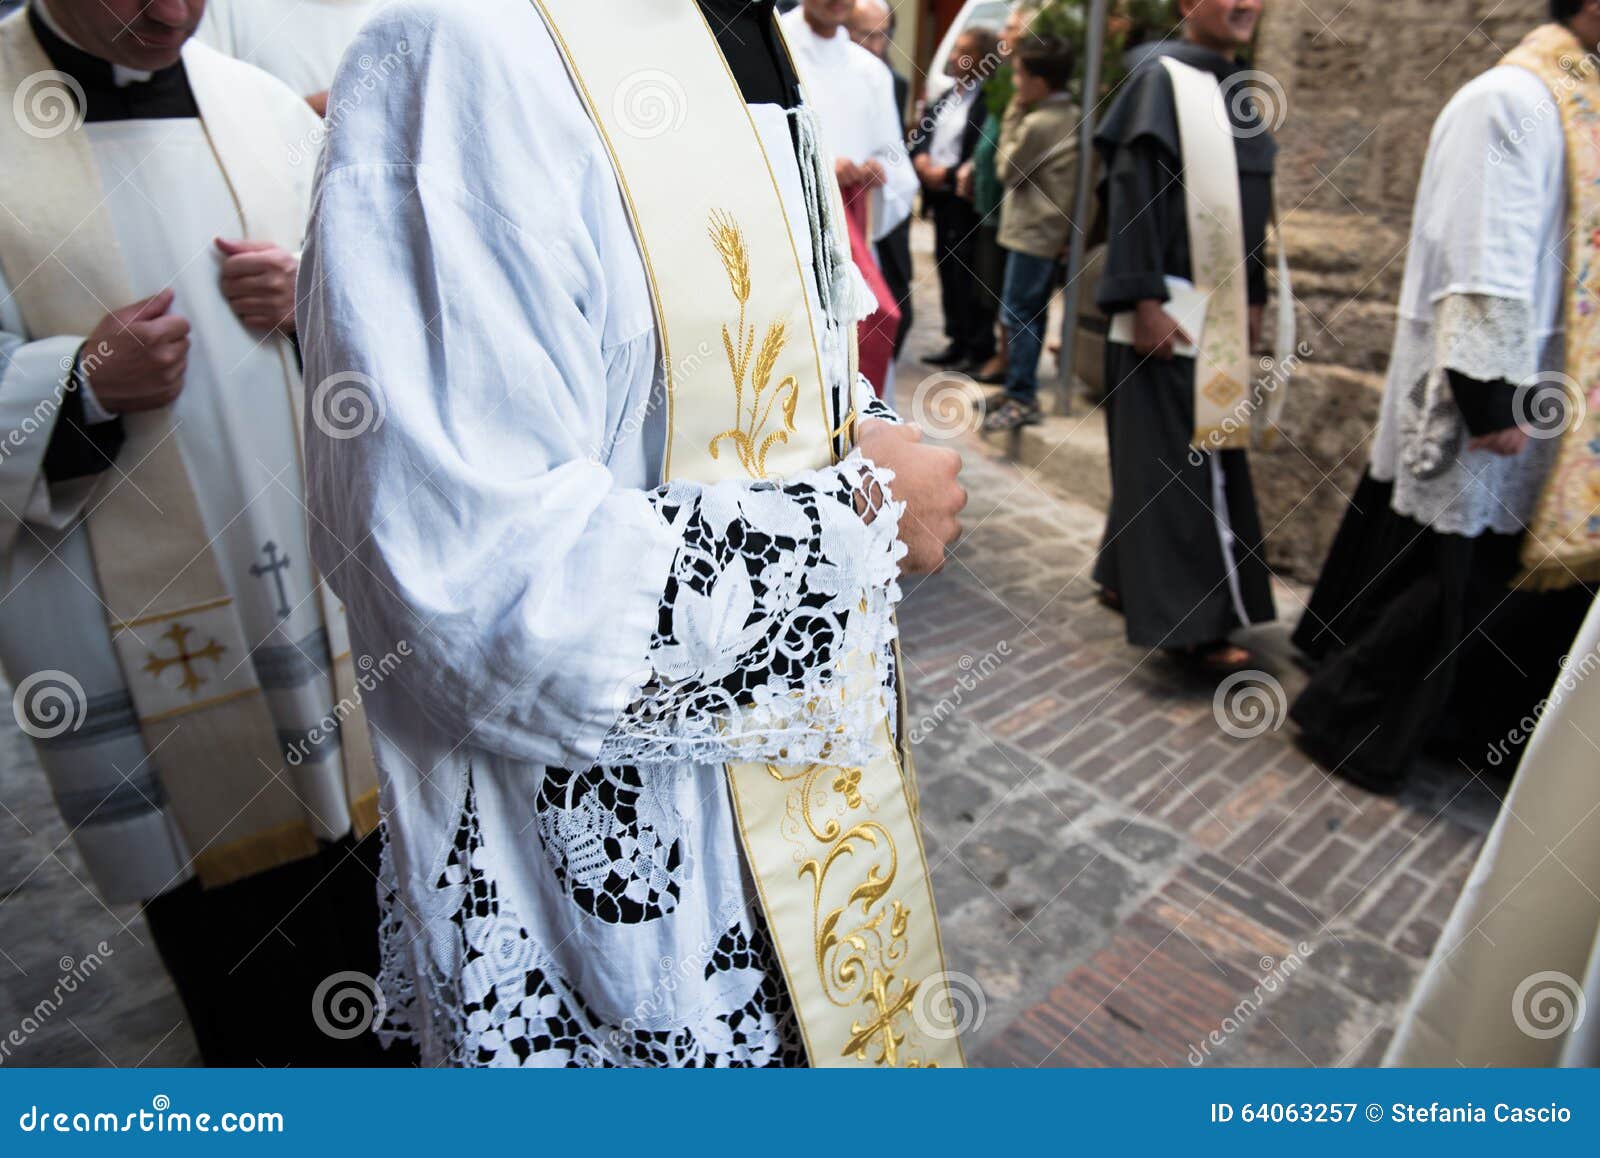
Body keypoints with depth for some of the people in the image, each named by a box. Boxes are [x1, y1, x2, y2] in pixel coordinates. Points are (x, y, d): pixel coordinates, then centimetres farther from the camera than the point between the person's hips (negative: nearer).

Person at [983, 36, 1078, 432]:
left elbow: (1007, 170, -5)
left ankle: (1021, 399, -6)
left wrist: (1012, 118, -2)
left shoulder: (1036, 123, -17)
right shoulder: (1071, 116, 10)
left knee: (1017, 315, -7)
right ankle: (1023, 389, 22)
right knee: (1033, 313, 14)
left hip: (1032, 232, -9)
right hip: (1055, 229, 9)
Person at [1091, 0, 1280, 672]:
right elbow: (1132, 191, -15)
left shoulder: (1238, 89, 16)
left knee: (1206, 454, 12)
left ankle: (1126, 577, 25)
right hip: (1170, 311, -8)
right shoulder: (1162, 79, -7)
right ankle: (1189, 623, 0)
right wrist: (1144, 302, -21)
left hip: (1220, 309, 8)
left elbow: (1248, 203, 20)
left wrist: (1253, 299, 17)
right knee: (1178, 460, -7)